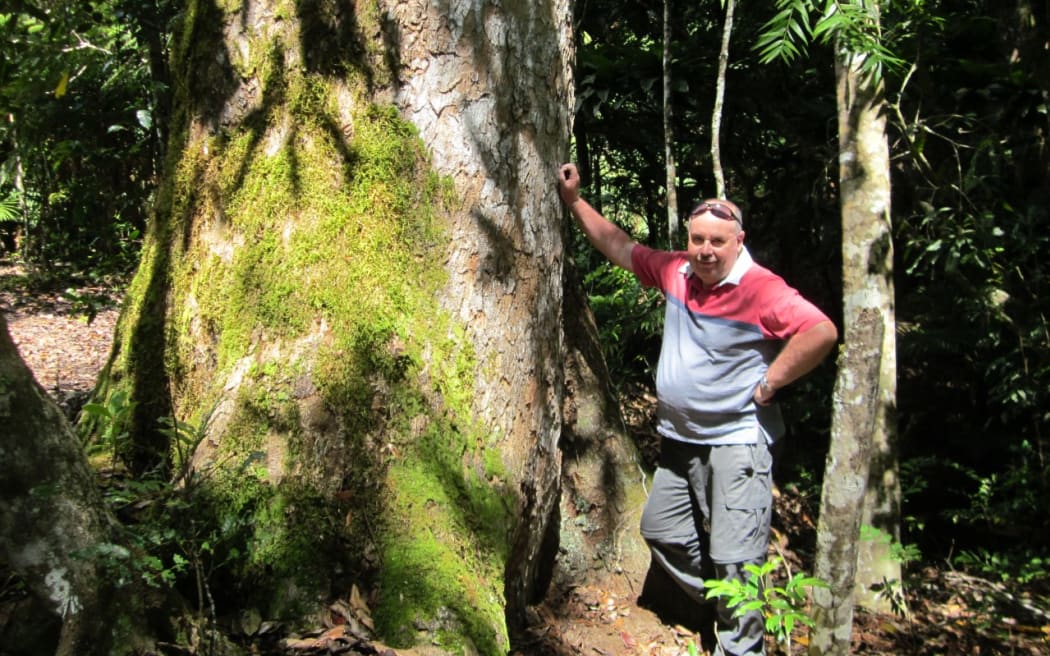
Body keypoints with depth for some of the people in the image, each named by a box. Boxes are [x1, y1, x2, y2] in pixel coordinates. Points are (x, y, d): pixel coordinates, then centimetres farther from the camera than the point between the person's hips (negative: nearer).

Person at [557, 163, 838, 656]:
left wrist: (766, 385, -19)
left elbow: (823, 331, -27)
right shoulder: (676, 270, 2)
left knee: (733, 559, -6)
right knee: (660, 532, 19)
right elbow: (618, 246, 15)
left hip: (735, 442, -8)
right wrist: (573, 200, 15)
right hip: (679, 439, 8)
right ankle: (725, 611, 35)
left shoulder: (761, 289, -18)